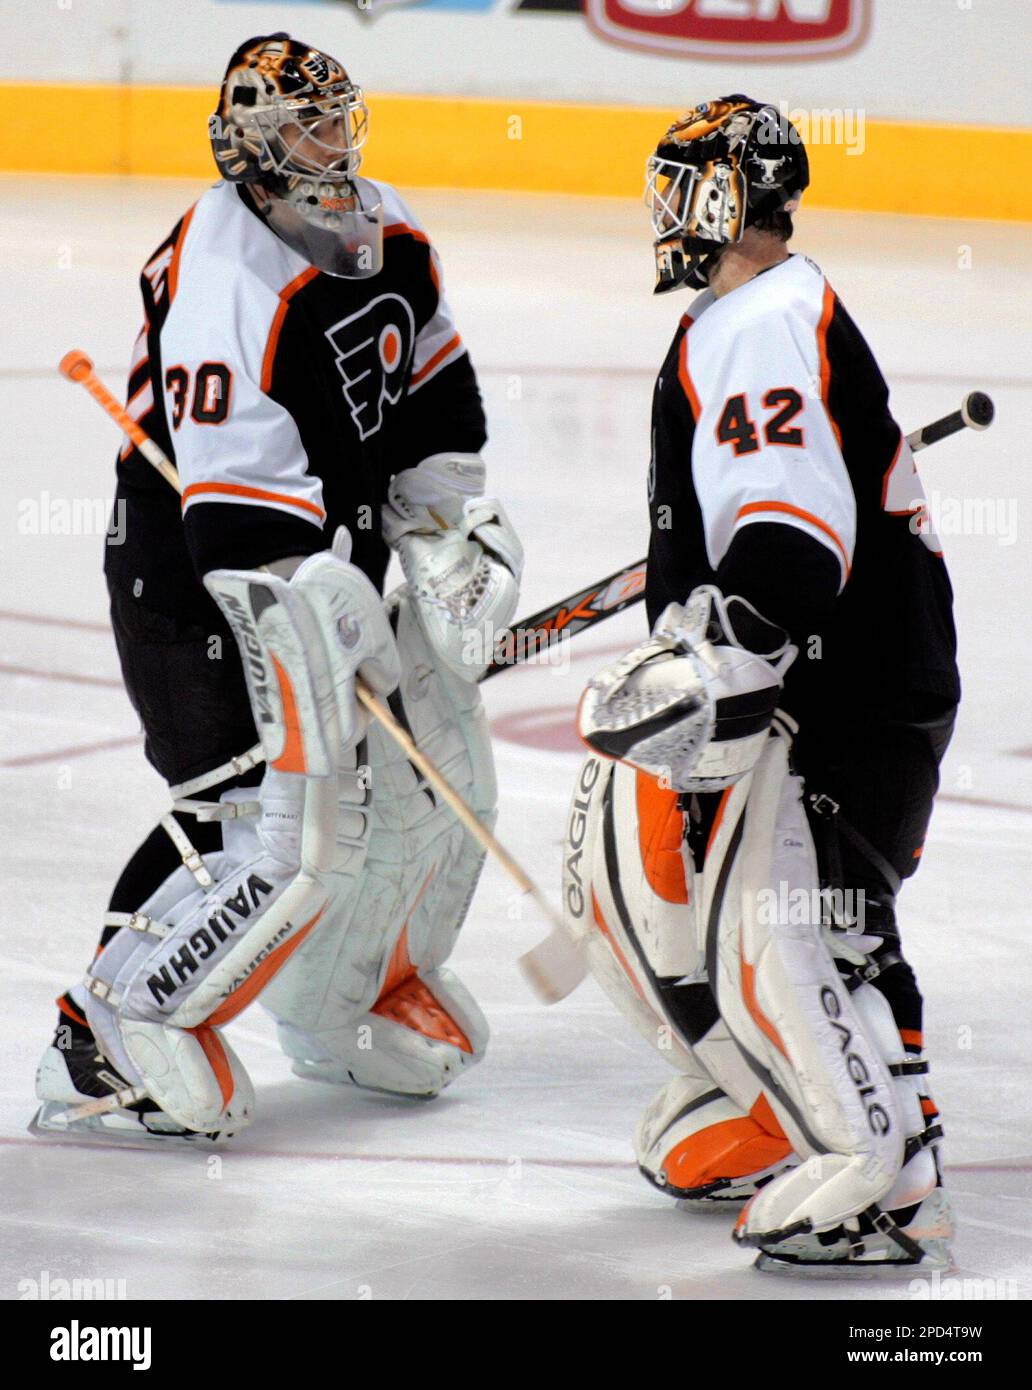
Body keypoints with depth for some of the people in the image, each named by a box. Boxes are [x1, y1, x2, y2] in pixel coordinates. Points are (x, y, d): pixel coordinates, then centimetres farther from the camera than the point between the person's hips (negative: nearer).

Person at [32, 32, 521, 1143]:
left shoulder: (387, 235, 2)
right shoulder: (229, 282, -27)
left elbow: (433, 386, 18)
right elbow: (241, 513, -33)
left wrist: (447, 523, 9)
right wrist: (335, 639, -36)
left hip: (337, 564, 9)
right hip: (199, 591, -9)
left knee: (437, 776, 15)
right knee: (282, 824, -18)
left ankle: (355, 998, 37)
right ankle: (102, 1049, -9)